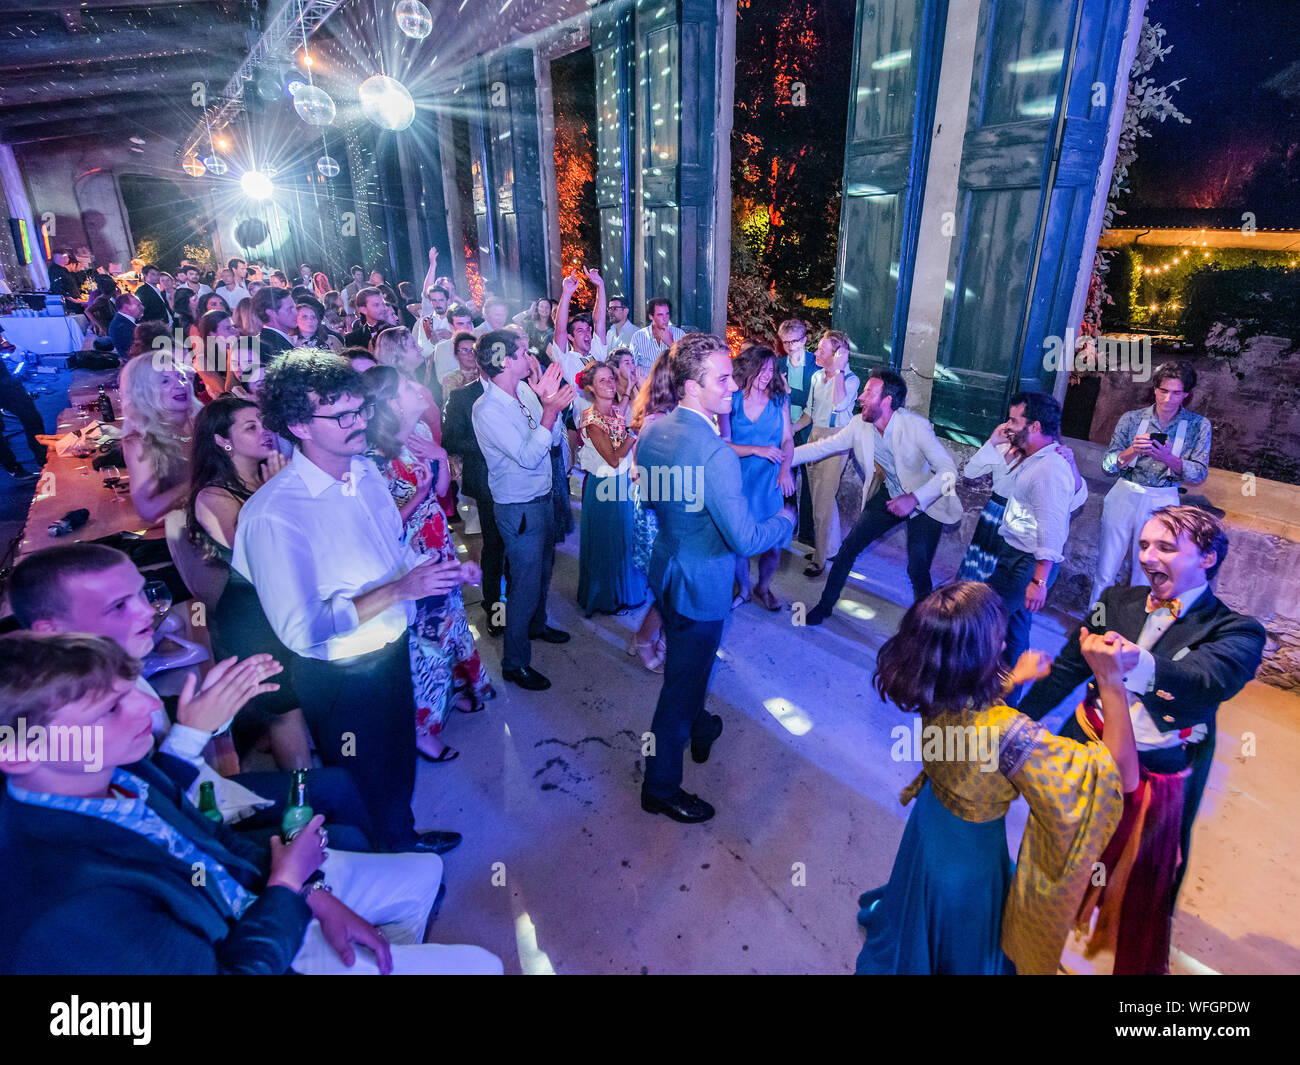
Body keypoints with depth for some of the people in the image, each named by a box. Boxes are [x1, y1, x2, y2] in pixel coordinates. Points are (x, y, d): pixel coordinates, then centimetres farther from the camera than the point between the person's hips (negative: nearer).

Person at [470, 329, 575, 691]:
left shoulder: (525, 390, 1)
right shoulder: (488, 409, -22)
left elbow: (553, 438, 5)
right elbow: (528, 457, -27)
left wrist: (550, 400, -8)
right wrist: (550, 410, -29)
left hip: (542, 498, 8)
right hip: (519, 508, -8)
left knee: (543, 569, 25)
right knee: (525, 582, 2)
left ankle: (537, 625, 50)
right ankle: (514, 663, 18)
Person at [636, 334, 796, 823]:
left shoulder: (653, 430, -4)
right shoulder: (715, 453, -32)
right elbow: (745, 540, -31)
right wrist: (786, 518, -13)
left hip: (665, 570, 9)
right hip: (700, 588, -9)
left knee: (684, 667, 31)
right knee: (683, 683, 9)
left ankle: (697, 727, 58)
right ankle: (661, 788, 28)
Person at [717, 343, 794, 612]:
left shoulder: (779, 399, 4)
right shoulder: (731, 400, -3)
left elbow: (787, 439, 5)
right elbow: (724, 444, -8)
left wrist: (785, 469, -10)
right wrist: (757, 450, -20)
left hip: (770, 481, 1)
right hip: (739, 481, -1)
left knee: (773, 543, 2)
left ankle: (763, 588, 30)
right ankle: (743, 590, 33)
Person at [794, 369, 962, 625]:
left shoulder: (916, 426, -25)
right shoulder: (860, 426, -10)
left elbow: (948, 470, -27)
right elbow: (822, 447, -3)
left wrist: (914, 499, -39)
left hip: (925, 500, -4)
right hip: (891, 495, 5)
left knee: (917, 570, -13)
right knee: (849, 546, -2)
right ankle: (824, 606, 15)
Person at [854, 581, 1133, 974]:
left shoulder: (932, 692, -23)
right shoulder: (1008, 732, -42)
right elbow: (1123, 776, -32)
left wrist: (1015, 678, 13)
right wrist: (1110, 682, -35)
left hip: (929, 823, 6)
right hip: (971, 850, -5)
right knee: (965, 945, 28)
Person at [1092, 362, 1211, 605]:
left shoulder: (1199, 425, 2)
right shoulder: (1131, 419, 2)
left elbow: (1200, 474, -4)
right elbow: (1107, 465, -2)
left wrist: (1169, 459, -22)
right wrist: (1132, 451, -22)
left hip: (1162, 503, 0)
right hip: (1123, 497, 0)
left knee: (1144, 577, 6)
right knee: (1105, 569, 4)